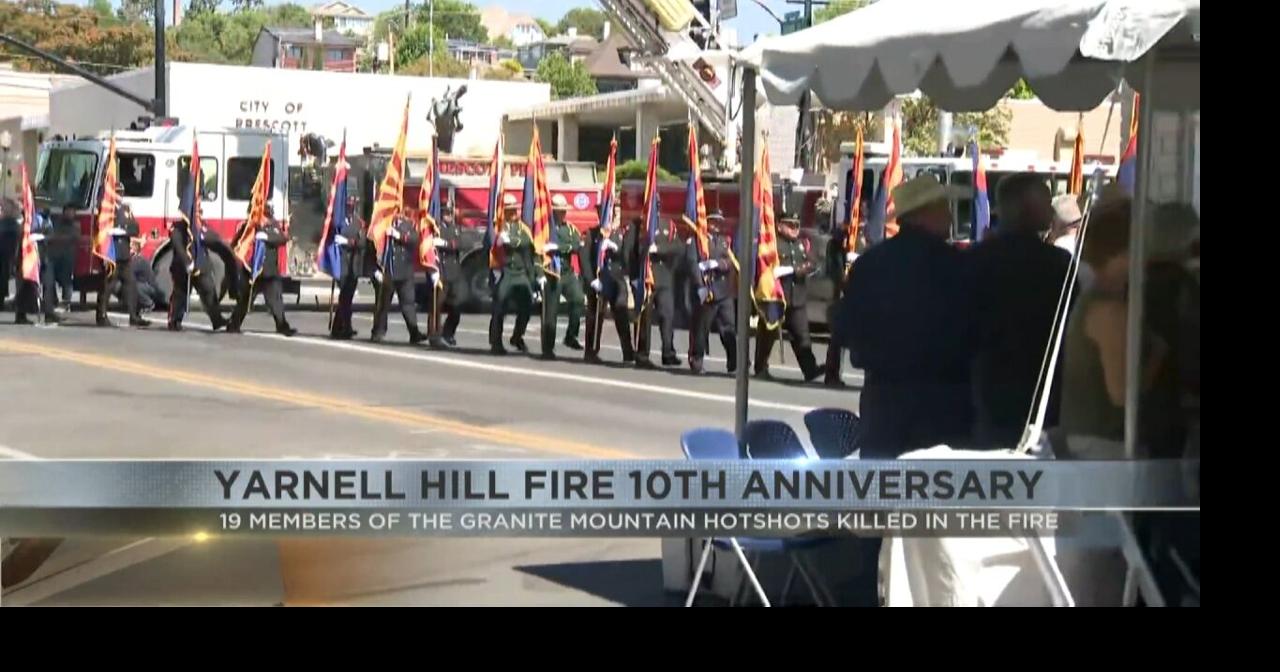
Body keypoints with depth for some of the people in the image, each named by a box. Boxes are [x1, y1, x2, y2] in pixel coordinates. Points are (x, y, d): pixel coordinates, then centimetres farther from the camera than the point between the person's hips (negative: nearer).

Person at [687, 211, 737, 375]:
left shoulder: (724, 241, 19)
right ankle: (696, 362, 11)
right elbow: (693, 263, -10)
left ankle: (735, 362, 0)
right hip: (706, 291, -5)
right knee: (701, 328, 1)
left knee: (730, 327, 0)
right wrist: (700, 286, -20)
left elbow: (730, 263, 6)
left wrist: (714, 263, -14)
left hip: (724, 292, 5)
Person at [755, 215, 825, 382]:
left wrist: (805, 268, -8)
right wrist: (794, 269, -14)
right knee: (768, 334, 4)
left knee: (801, 334, -1)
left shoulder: (802, 244, 18)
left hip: (798, 298, 6)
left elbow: (811, 264, 15)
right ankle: (761, 369, 14)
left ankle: (810, 368, -6)